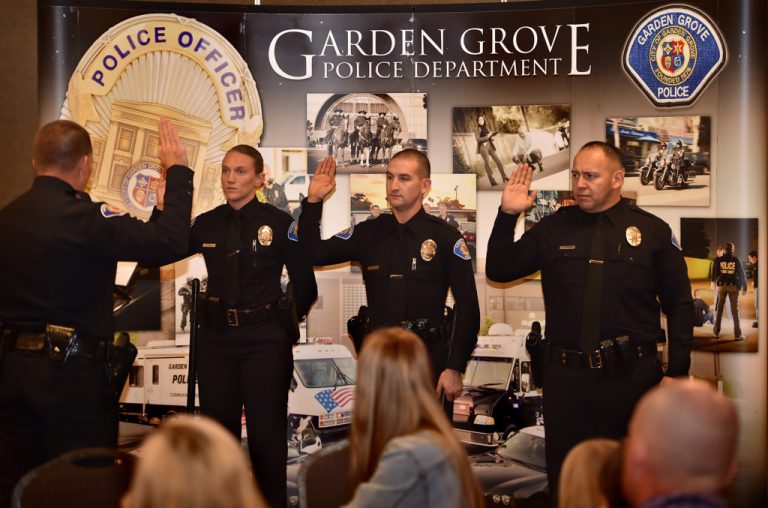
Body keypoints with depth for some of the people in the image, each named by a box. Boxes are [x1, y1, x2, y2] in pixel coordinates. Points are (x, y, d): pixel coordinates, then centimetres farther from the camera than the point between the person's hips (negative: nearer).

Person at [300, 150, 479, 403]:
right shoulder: (369, 233, 5)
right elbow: (313, 252, 5)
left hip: (428, 358, -3)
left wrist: (455, 367, -11)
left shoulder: (446, 237, -6)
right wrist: (313, 201, -6)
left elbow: (467, 305, -7)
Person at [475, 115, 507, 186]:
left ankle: (504, 177, 4)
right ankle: (492, 180, -7)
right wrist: (487, 137, -15)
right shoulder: (477, 129, 0)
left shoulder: (486, 128, 16)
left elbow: (491, 137, 19)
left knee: (498, 161, -1)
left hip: (490, 146, 5)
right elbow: (478, 139, -11)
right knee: (487, 163, -8)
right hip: (483, 146, -5)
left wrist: (492, 137, -4)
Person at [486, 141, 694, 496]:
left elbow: (679, 305, 4)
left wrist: (677, 372, -3)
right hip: (565, 377, 2)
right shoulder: (554, 228, 7)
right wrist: (507, 215, -1)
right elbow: (499, 271, 11)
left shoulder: (653, 231, 2)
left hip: (631, 375, -1)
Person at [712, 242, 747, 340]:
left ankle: (716, 331, 16)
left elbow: (714, 273, 5)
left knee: (719, 308, 14)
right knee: (735, 310, 1)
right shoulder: (736, 260, -2)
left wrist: (714, 280, 28)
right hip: (733, 286, -1)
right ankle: (737, 334, -4)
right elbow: (742, 274, -3)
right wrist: (744, 287, 4)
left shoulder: (719, 260, 0)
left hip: (722, 285, 1)